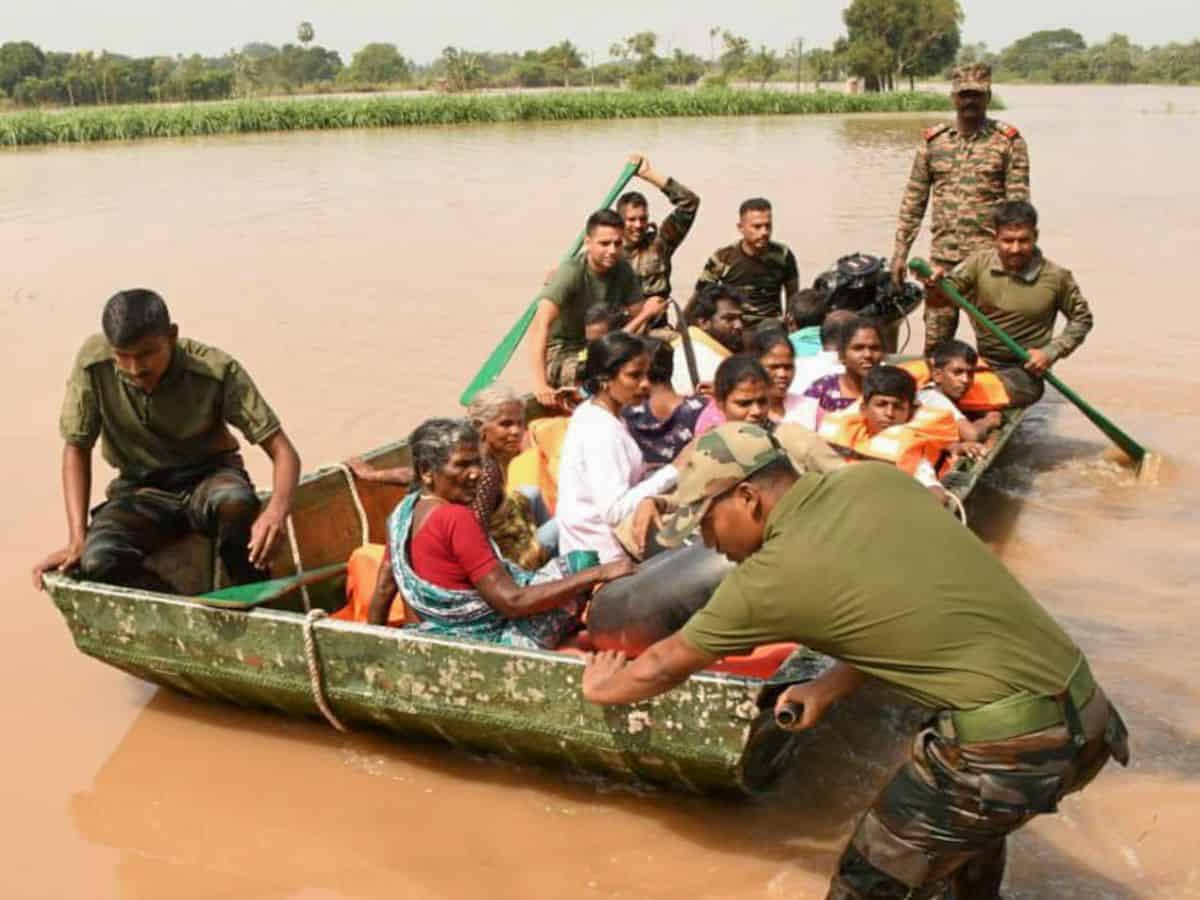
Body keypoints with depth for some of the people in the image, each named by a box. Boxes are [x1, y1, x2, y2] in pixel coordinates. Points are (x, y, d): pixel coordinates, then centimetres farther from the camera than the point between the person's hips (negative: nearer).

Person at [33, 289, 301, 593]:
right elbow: (77, 448, -7)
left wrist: (276, 511, -45)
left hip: (209, 476, -1)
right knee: (97, 561, -29)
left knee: (235, 502, -38)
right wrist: (77, 540, -17)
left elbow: (283, 451, -24)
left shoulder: (217, 371, -22)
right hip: (140, 488, 2)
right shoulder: (94, 363, -18)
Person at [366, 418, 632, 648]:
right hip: (501, 641, -9)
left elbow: (383, 589, 9)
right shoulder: (456, 519, -24)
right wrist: (598, 574, -28)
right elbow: (512, 602, -27)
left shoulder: (405, 510, 2)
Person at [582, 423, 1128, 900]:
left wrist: (602, 687, 29)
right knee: (969, 820, 36)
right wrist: (832, 687, 21)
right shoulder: (875, 480, 8)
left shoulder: (769, 576, -7)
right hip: (1085, 713, 8)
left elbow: (664, 666, 10)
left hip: (1004, 747, -7)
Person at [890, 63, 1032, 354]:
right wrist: (900, 252, 5)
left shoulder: (1008, 142, 0)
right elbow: (913, 201, 10)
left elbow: (1018, 204, -4)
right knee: (934, 343, 5)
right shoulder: (933, 141, 8)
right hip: (942, 256, 3)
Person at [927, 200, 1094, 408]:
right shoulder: (979, 264, -3)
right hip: (982, 362, 4)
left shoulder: (1055, 277, -6)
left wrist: (1051, 352, -6)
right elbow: (939, 298, -9)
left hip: (1025, 371, -3)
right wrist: (934, 284, -33)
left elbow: (1082, 318, 7)